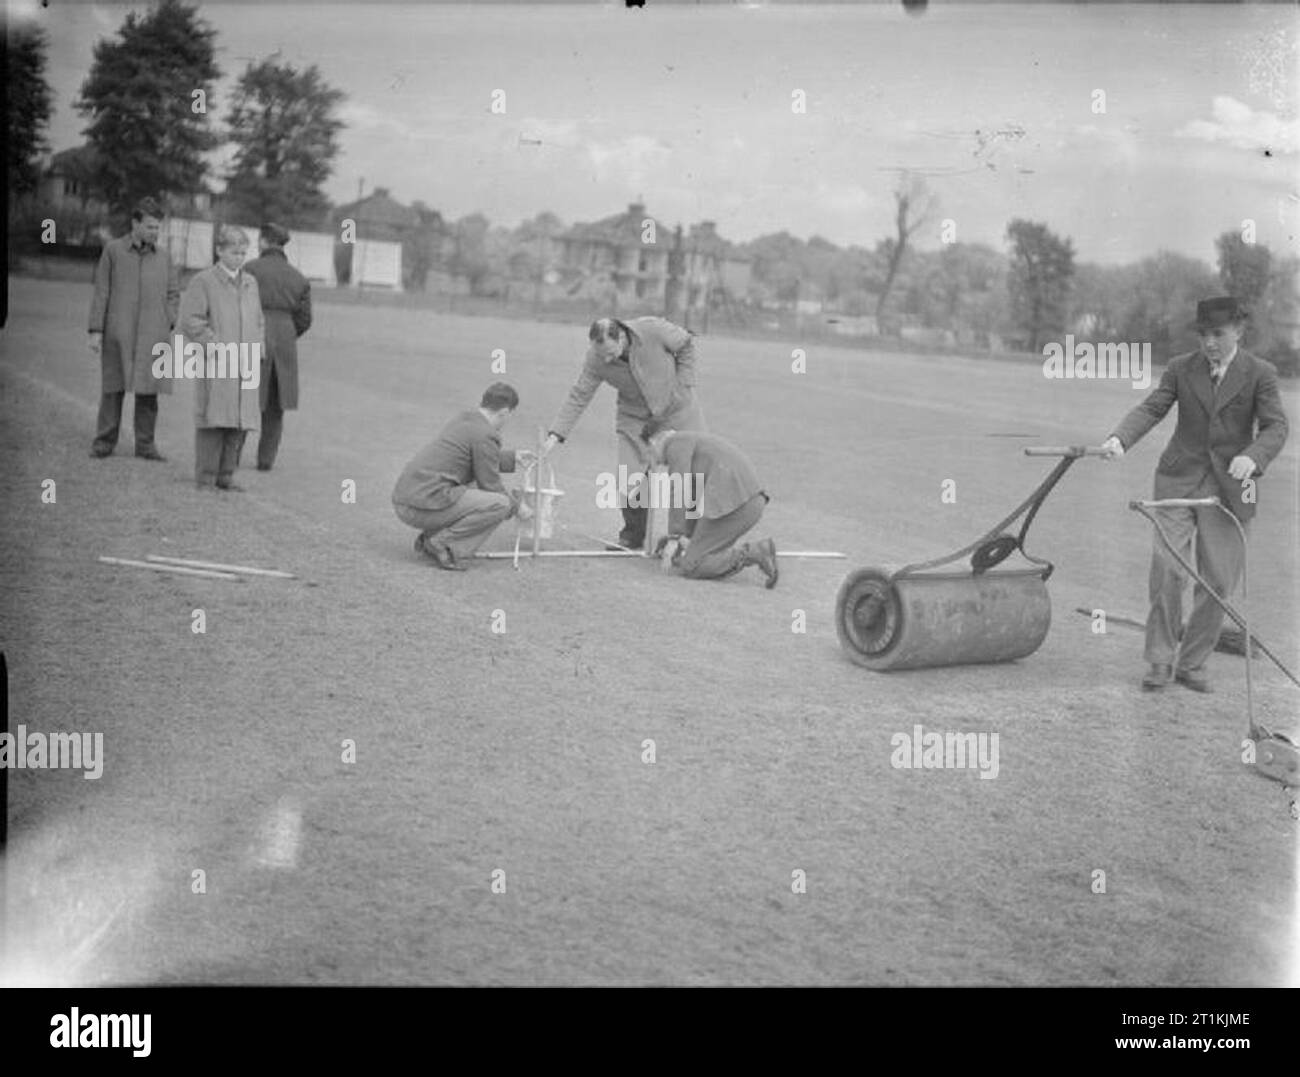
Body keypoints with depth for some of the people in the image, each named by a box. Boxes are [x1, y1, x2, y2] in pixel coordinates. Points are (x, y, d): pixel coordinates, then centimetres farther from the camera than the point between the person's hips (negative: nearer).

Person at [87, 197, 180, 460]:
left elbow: (174, 293, 16)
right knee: (113, 388, 0)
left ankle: (145, 444, 8)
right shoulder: (113, 250, 2)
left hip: (152, 334, 2)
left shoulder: (162, 257, 10)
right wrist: (96, 330, -3)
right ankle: (105, 442, 8)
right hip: (118, 332, -2)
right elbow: (101, 292, 1)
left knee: (149, 389, 1)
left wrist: (168, 324, 3)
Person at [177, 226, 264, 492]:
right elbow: (190, 320, -8)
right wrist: (217, 345, -13)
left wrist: (257, 349, 8)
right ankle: (205, 477, 1)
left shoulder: (251, 283, 15)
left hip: (245, 367, 5)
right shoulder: (204, 281, -2)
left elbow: (259, 322, 23)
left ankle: (226, 475, 13)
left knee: (239, 422, 4)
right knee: (213, 420, -5)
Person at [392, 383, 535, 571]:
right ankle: (442, 544, -10)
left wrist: (513, 457, 44)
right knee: (500, 504, -13)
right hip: (426, 505, -10)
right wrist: (516, 506, 13)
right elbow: (491, 486, -4)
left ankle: (429, 537, 14)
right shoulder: (485, 435, -10)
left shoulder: (463, 420, 18)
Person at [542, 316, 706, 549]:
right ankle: (632, 538, 13)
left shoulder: (653, 330, -27)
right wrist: (555, 435, -22)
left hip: (677, 408, -1)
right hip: (635, 417, 1)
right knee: (630, 481, -8)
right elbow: (578, 398, -14)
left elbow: (686, 345, -9)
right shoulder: (595, 360, -20)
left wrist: (683, 386, -11)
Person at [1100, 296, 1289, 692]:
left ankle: (1192, 663, 16)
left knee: (1218, 582, 1)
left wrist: (1252, 457, -27)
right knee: (1166, 570, -8)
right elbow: (1151, 408, -4)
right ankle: (1160, 660, 4)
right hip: (1179, 480, 1)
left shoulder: (1260, 374, 0)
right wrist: (1120, 438, -23)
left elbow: (1275, 426, -6)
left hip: (1228, 487, 0)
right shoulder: (1181, 369, 5)